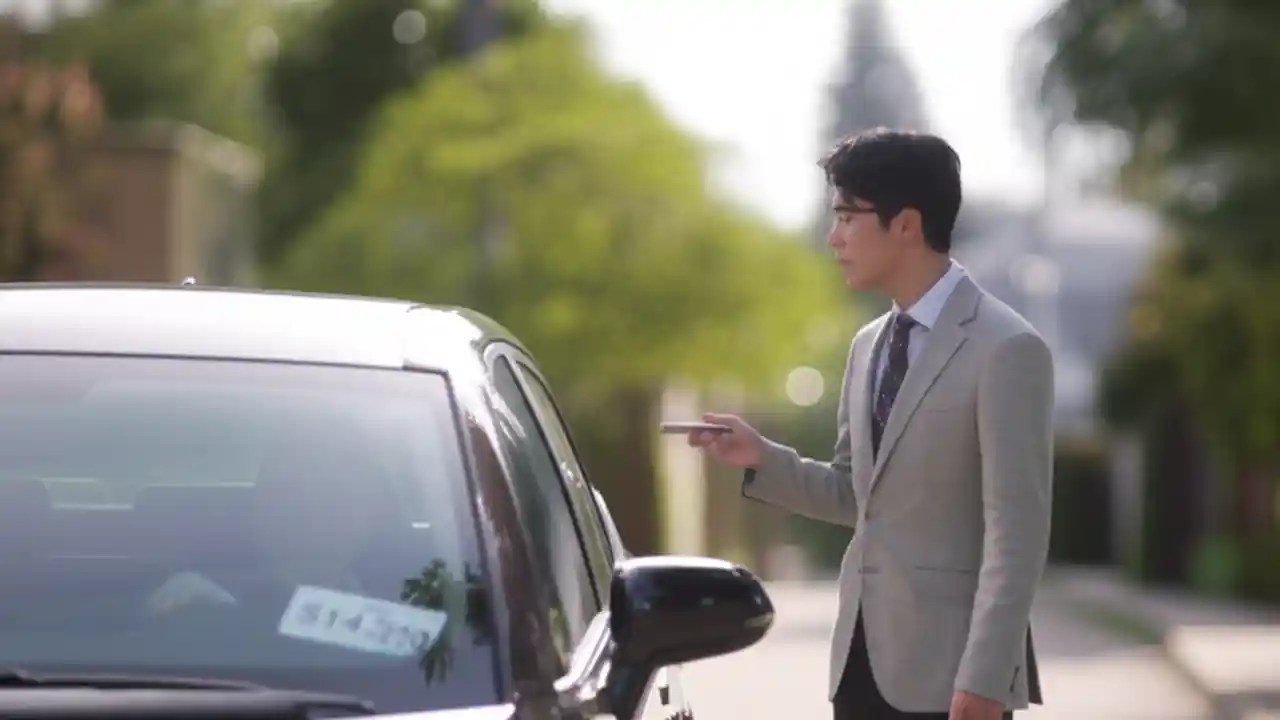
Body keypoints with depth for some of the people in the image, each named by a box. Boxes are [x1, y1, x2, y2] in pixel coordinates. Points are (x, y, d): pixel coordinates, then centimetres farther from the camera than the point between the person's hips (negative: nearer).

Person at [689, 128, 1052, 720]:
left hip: (947, 668, -8)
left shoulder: (1005, 349, -11)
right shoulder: (869, 346, 14)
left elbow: (1016, 530, -15)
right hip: (864, 657, 8)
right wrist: (761, 460, 4)